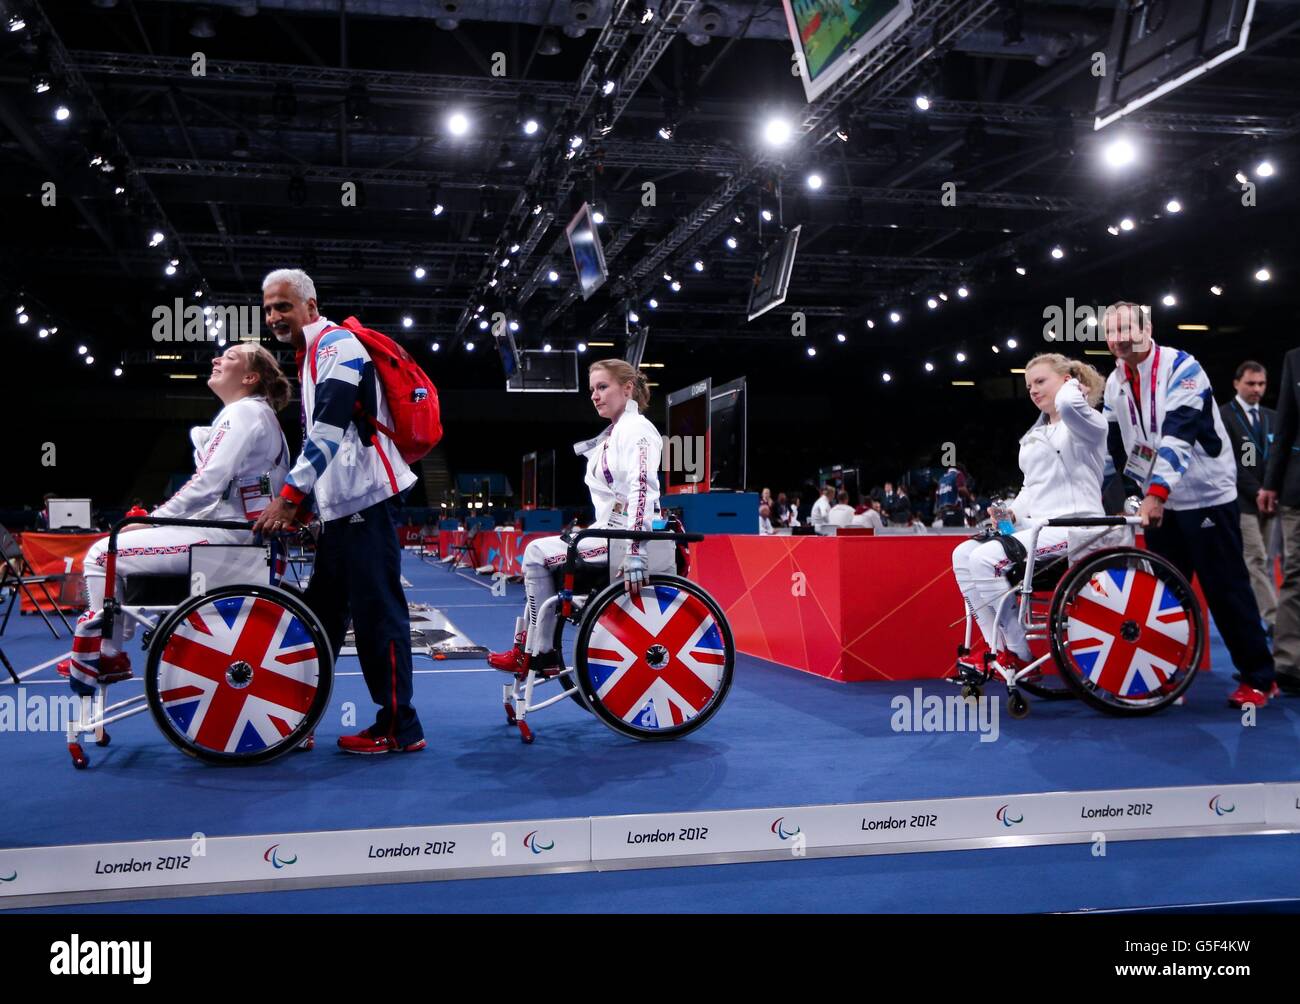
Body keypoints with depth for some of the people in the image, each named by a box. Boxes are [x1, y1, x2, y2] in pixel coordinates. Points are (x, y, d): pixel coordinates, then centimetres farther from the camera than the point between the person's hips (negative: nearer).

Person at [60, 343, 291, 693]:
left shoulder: (242, 412, -11)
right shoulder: (254, 413, 21)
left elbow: (208, 484, -20)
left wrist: (152, 519, -10)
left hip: (222, 536, -11)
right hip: (236, 534, 11)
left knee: (102, 555, -7)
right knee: (117, 552, 19)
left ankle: (93, 660, 1)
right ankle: (109, 654, 17)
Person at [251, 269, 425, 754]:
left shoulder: (337, 345, -9)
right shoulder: (310, 357, 21)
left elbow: (329, 432, -20)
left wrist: (290, 495, -22)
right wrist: (300, 503, 20)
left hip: (362, 499, -10)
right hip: (339, 505, 10)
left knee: (377, 612, -7)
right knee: (321, 613, 13)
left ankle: (399, 728, -1)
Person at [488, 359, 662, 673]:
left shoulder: (637, 428, -12)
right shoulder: (612, 434, 18)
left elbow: (642, 488, -26)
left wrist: (635, 553, -35)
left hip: (626, 537, -10)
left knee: (538, 553, -10)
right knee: (539, 553, 9)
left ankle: (538, 654, -3)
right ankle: (528, 649, 7)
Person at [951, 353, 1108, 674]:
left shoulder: (1088, 423, -2)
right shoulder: (1033, 438, 23)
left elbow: (1067, 404, -27)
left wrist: (1074, 385, -5)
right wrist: (1012, 511, 6)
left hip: (1075, 526, -9)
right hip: (1041, 527, 9)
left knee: (987, 559, -25)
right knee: (963, 554, -7)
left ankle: (1019, 656, -15)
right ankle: (997, 648, -8)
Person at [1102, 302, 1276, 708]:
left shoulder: (1182, 367, -15)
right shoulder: (1114, 383, 5)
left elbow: (1179, 434, -27)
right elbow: (1111, 445, 13)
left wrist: (1156, 492, -35)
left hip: (1207, 496, -6)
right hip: (1158, 501, 6)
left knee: (1226, 589, -2)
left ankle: (1259, 677, 9)